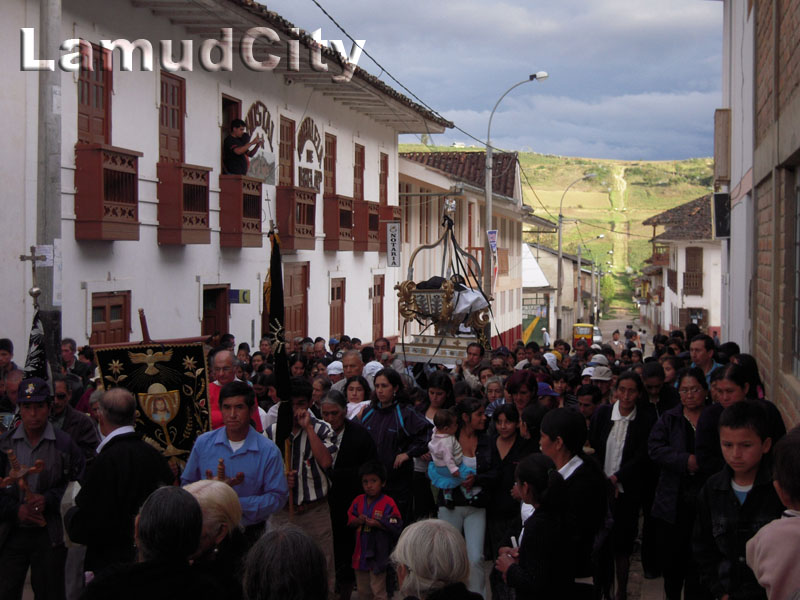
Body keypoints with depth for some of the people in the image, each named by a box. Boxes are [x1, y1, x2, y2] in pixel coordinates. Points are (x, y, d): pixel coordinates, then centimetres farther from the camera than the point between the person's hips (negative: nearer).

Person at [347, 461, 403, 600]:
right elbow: (349, 519, 7)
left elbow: (395, 526, -15)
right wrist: (358, 521, -14)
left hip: (378, 554, -6)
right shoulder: (358, 501, 5)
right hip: (360, 552, 6)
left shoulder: (388, 503, -11)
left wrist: (375, 523, -22)